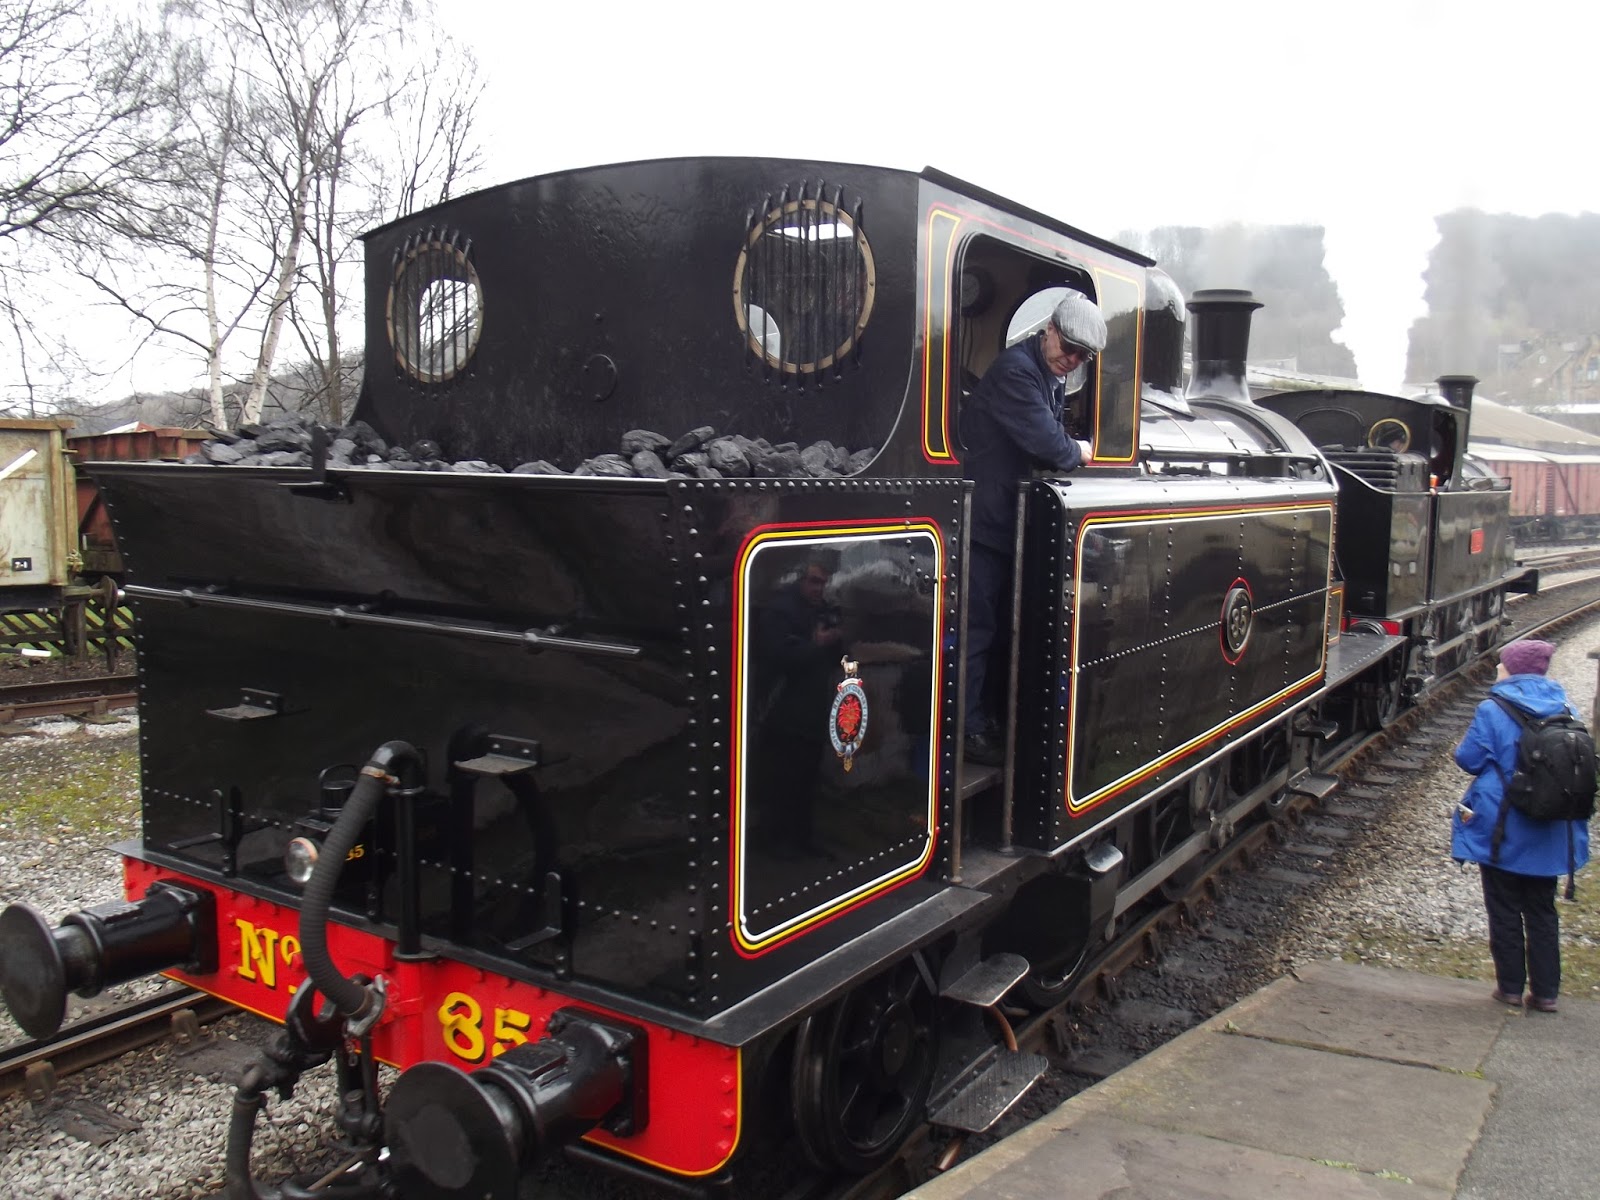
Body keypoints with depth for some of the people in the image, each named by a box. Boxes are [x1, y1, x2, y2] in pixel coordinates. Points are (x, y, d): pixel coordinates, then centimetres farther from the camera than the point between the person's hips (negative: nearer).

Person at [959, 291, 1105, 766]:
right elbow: (1048, 444, -25)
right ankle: (968, 729, 2)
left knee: (1001, 625, 17)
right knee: (977, 627, -6)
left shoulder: (1052, 379, 13)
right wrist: (1077, 452, -6)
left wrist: (1066, 451, -1)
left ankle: (988, 716, 30)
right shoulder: (1016, 369, -18)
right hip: (982, 521, -10)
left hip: (1011, 522, 10)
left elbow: (1049, 445, 19)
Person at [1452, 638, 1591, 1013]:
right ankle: (1545, 992, 17)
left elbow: (1469, 759, -11)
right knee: (1542, 911, 15)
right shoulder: (1565, 711, 1)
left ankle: (1511, 986, 15)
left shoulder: (1493, 711, -15)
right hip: (1550, 834, 4)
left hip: (1502, 831, -4)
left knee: (1505, 910, 9)